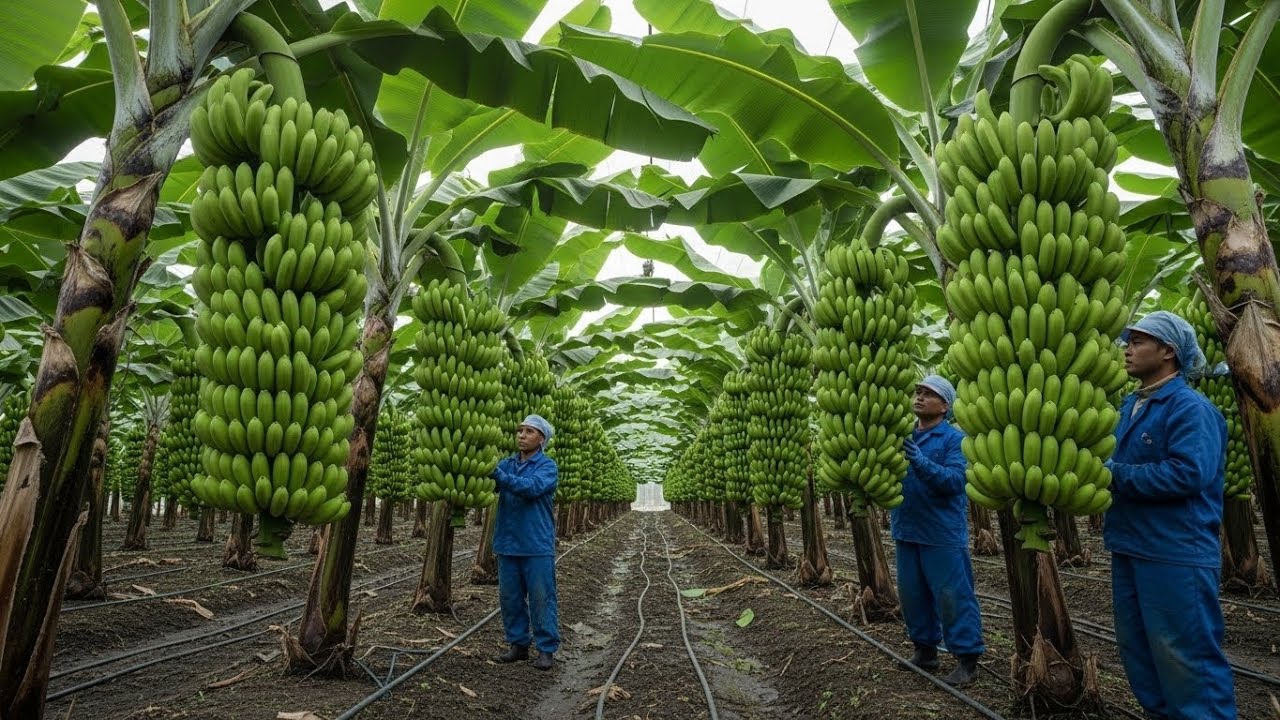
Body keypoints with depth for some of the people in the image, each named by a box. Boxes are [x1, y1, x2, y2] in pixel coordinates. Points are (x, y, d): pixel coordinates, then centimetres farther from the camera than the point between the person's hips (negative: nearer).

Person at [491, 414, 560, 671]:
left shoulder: (548, 466, -6)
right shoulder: (506, 462, 8)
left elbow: (532, 487, -25)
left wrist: (498, 475, -31)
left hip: (537, 546, -5)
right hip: (507, 543, 5)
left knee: (541, 598, 2)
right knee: (509, 597, 12)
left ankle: (546, 649, 13)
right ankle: (518, 644, 27)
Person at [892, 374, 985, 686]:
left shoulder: (954, 438, -8)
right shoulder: (901, 435, 8)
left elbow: (957, 480, -21)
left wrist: (921, 462, -32)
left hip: (943, 533, -6)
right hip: (906, 529, 6)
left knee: (952, 596, 0)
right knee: (912, 593, 14)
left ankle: (967, 658, 15)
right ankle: (925, 649, 30)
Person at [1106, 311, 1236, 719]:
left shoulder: (1191, 407, -15)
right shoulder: (1130, 405, 11)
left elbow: (1188, 473, -26)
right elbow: (1113, 461, 22)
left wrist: (1116, 475, -20)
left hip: (1176, 555, -9)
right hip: (1130, 548, 9)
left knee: (1186, 658, 1)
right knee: (1138, 650, 19)